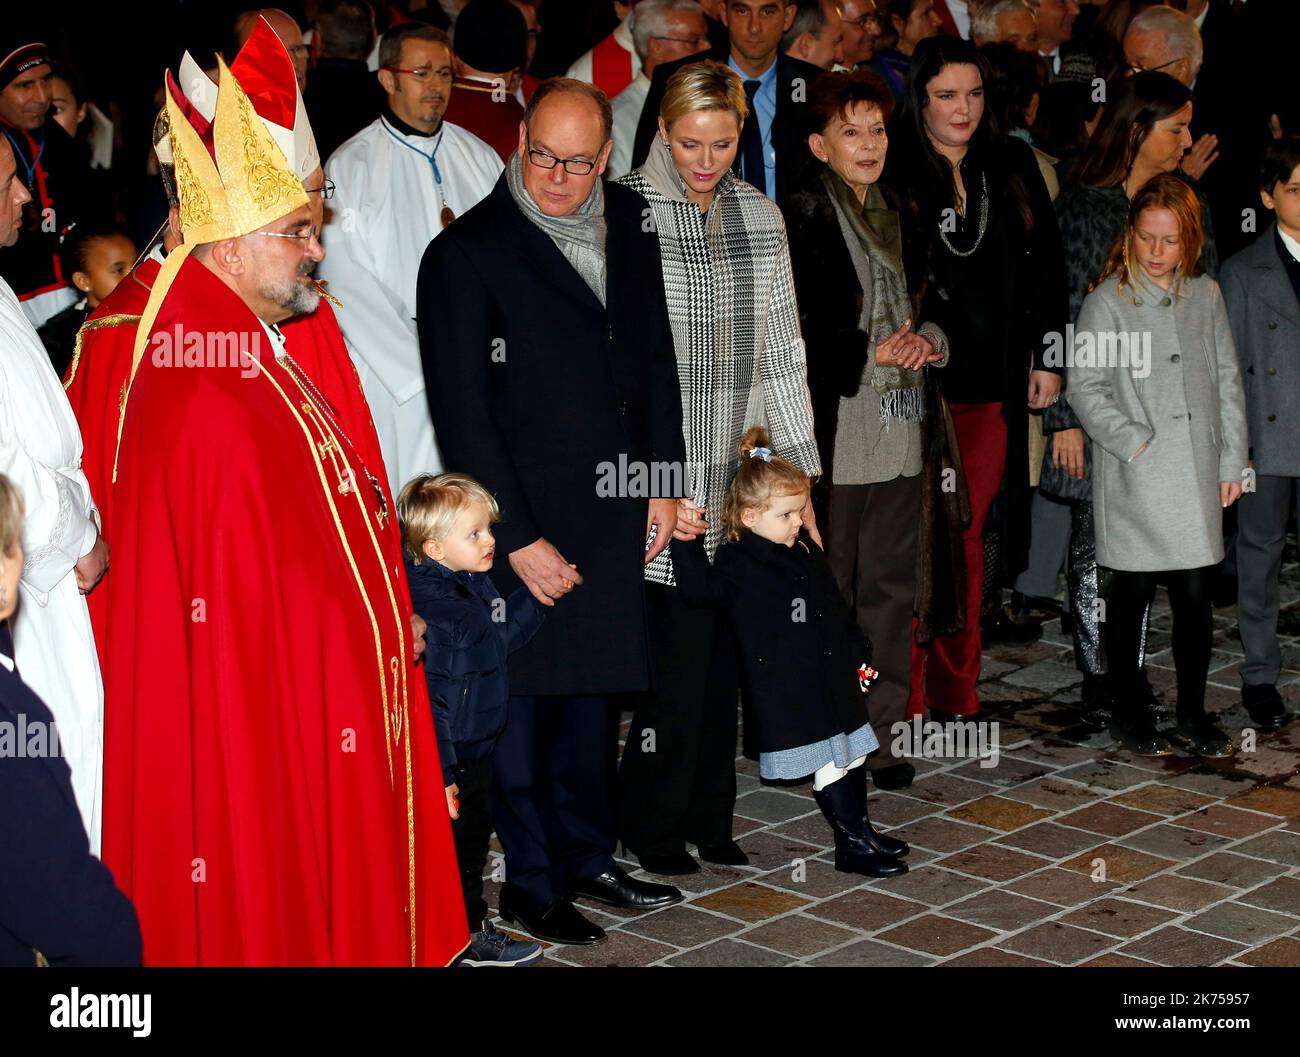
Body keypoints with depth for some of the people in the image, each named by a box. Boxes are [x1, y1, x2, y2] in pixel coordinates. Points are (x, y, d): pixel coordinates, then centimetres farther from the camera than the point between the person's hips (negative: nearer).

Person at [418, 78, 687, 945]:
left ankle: (587, 858, 29)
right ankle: (530, 882, 20)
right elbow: (461, 411, -13)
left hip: (614, 514, 5)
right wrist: (518, 538, -15)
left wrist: (664, 480, 10)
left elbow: (655, 355, 16)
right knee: (521, 696, 6)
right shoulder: (466, 253, -12)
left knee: (592, 689, 14)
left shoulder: (628, 224, 6)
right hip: (523, 518, -5)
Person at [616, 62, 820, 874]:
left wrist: (801, 479, 11)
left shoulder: (761, 217, 10)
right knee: (679, 646, -6)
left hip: (741, 477, 5)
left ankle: (708, 818, 20)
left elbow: (783, 354, 14)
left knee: (722, 647, 7)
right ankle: (653, 824, 11)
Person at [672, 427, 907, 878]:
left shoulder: (805, 550, 10)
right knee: (829, 766, -2)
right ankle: (851, 844, 9)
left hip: (834, 679, 8)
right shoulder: (739, 565, -14)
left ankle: (861, 829, 33)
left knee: (853, 754, 18)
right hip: (790, 693, -8)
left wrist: (858, 654, 23)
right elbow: (700, 589, -30)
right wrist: (686, 541, -36)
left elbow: (835, 608, 20)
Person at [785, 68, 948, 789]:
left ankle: (877, 735, 18)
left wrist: (928, 343, -1)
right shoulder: (801, 219, -5)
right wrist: (870, 355, -15)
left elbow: (936, 309, 20)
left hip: (901, 432, 6)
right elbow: (792, 332, -11)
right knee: (825, 594, 1)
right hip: (834, 431, -6)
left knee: (891, 587, 9)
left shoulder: (902, 216, 15)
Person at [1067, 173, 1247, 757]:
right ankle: (1129, 713, 17)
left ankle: (1193, 711, 19)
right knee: (1133, 595, 4)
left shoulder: (1206, 295, 9)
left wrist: (1232, 460, 9)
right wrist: (1135, 442, -13)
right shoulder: (1107, 301, -4)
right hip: (1135, 480, -3)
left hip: (1197, 473, 3)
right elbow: (1084, 387, -6)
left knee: (1195, 594, 5)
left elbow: (1227, 380, 13)